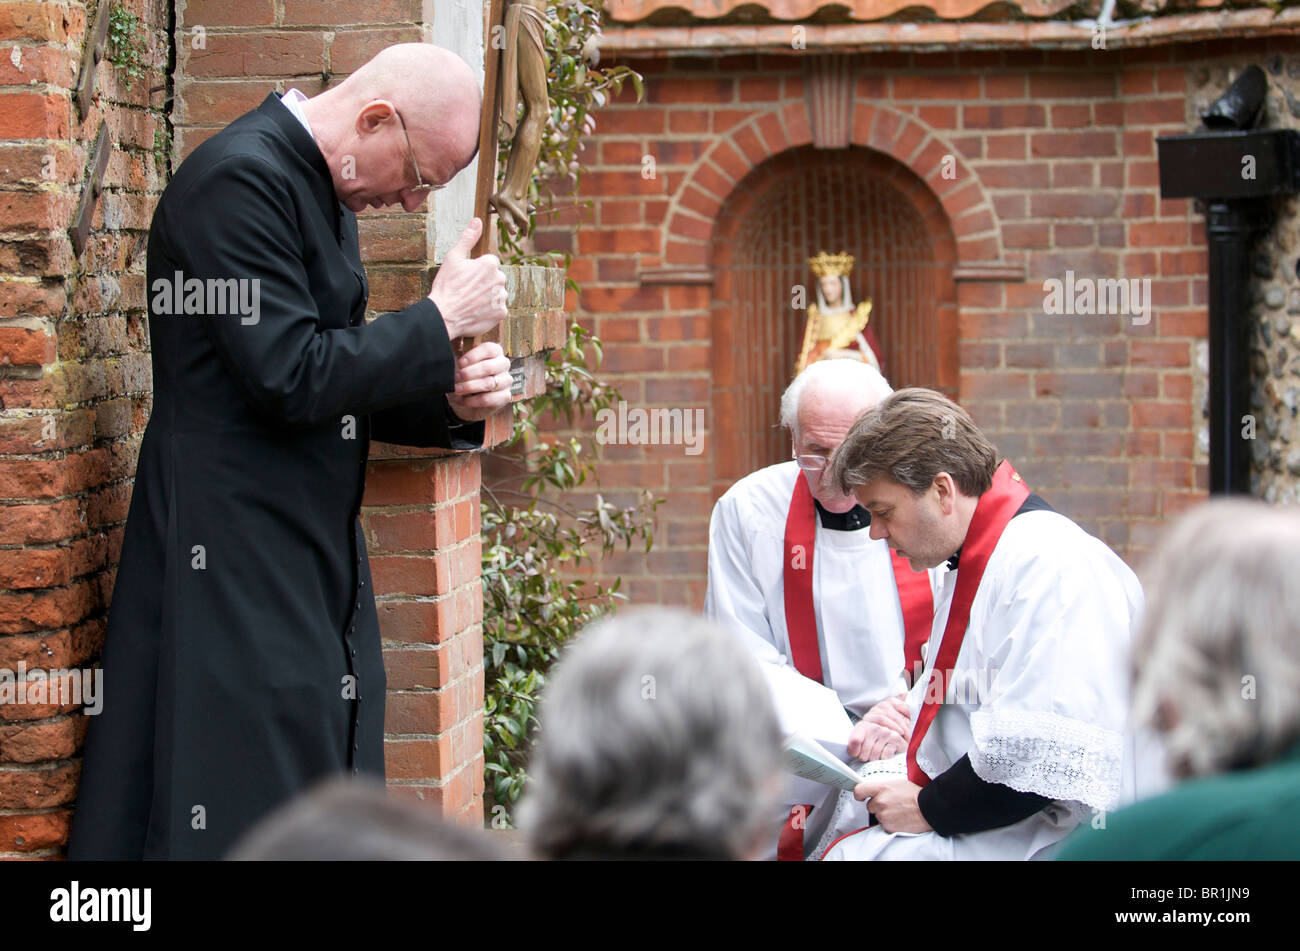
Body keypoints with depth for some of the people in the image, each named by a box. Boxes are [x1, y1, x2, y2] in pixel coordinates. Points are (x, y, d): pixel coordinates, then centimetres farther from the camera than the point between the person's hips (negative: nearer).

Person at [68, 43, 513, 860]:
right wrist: (443, 321, -13)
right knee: (246, 821, -9)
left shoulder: (325, 192, 15)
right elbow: (290, 380, -22)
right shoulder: (239, 179, -15)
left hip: (316, 562, 10)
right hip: (234, 564, -10)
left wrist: (449, 401, 3)